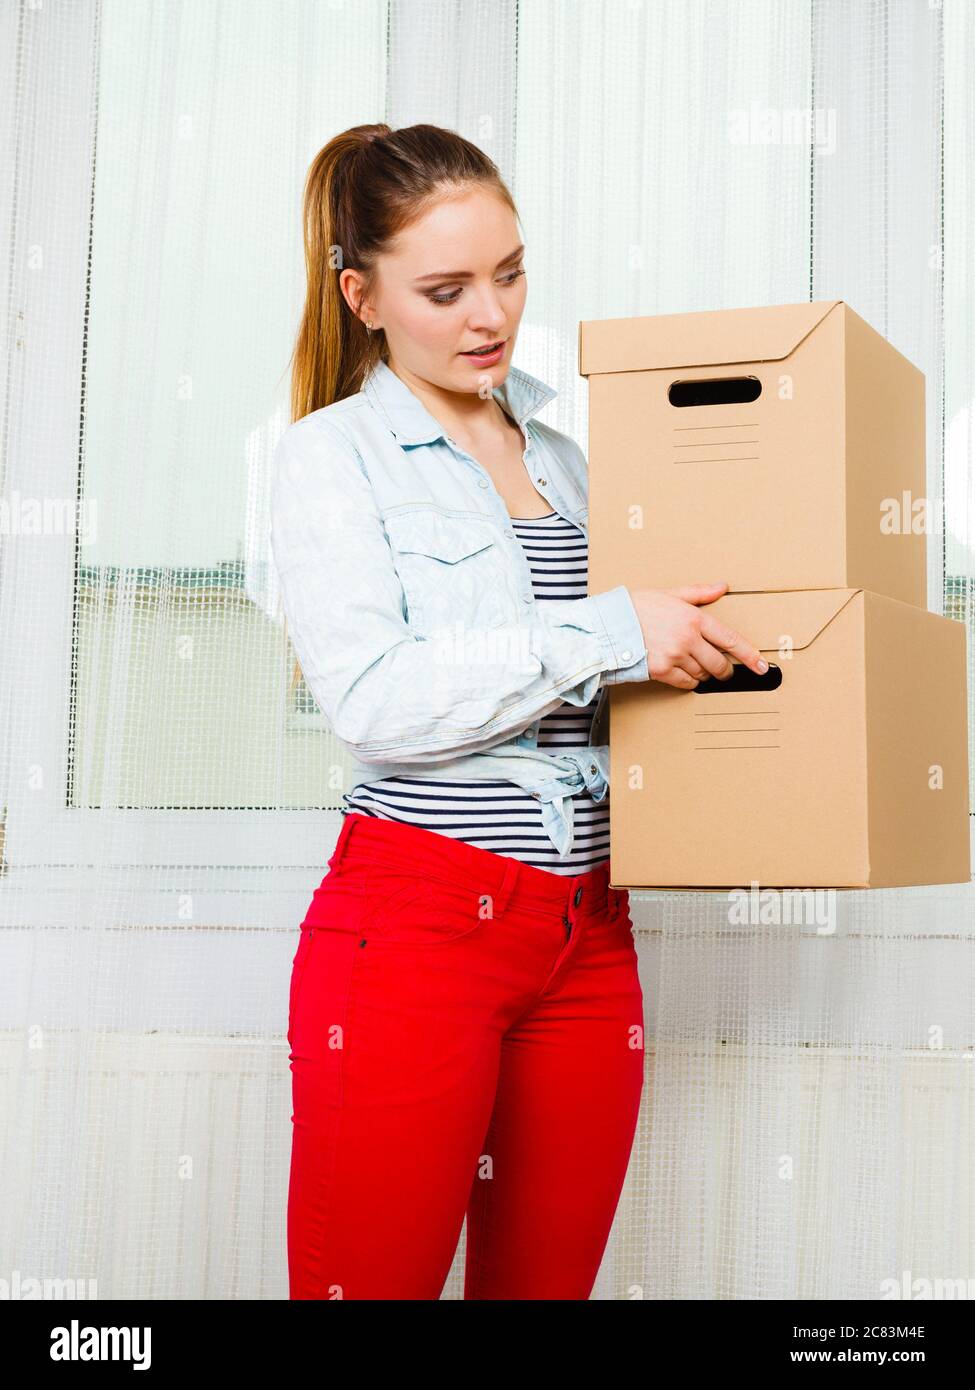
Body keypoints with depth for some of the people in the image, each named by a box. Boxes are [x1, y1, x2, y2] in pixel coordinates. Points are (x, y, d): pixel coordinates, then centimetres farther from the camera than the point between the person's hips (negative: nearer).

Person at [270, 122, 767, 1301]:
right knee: (373, 1281, 1)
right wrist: (608, 634, -18)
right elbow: (371, 698, -14)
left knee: (547, 1279, 10)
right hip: (414, 923, -5)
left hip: (587, 936, 6)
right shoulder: (334, 451, 0)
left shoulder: (561, 456, 18)